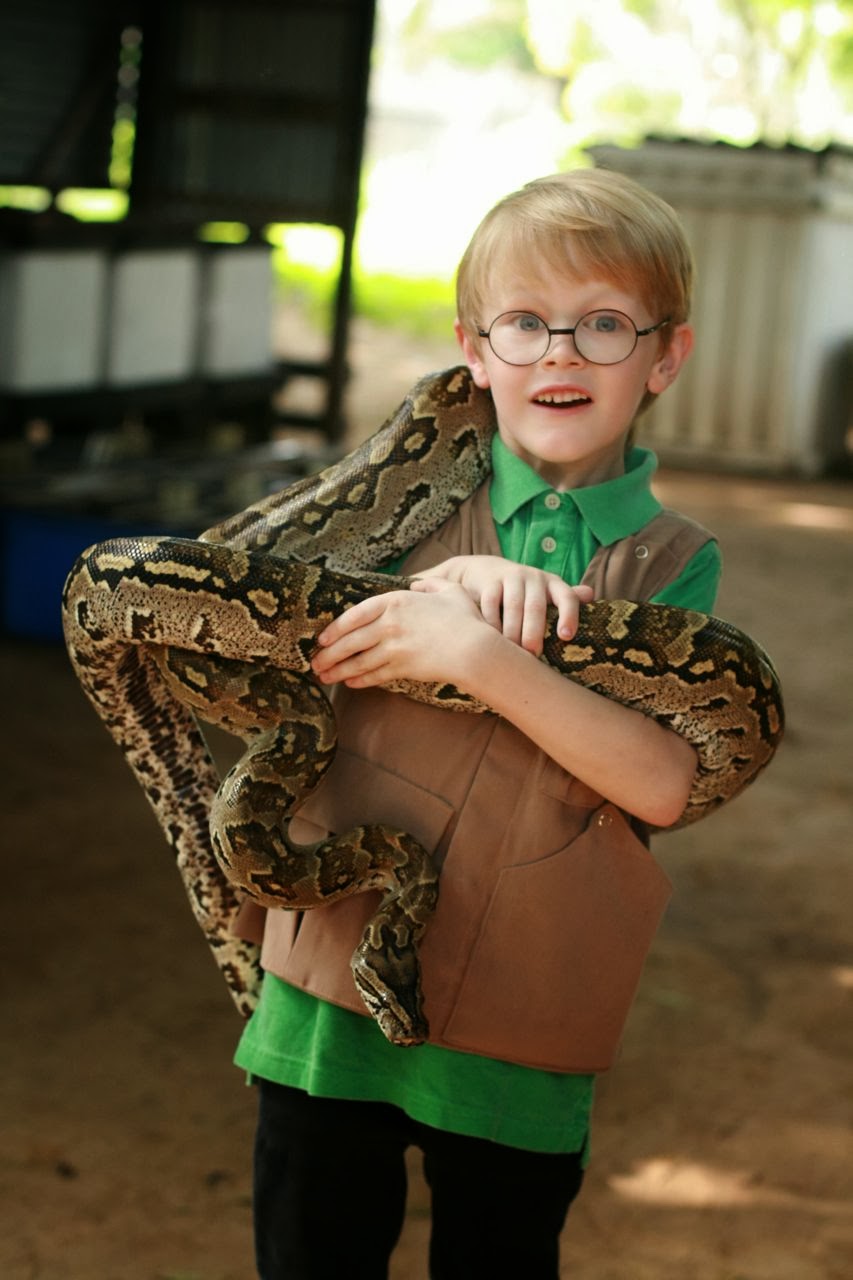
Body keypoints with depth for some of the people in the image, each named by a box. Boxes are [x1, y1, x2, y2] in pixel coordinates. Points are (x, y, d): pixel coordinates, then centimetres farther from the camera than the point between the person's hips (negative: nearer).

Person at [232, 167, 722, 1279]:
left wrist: (480, 653, -24)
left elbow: (663, 782, -15)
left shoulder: (676, 563, -1)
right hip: (335, 992, 1)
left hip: (529, 1036, -1)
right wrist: (453, 580, -18)